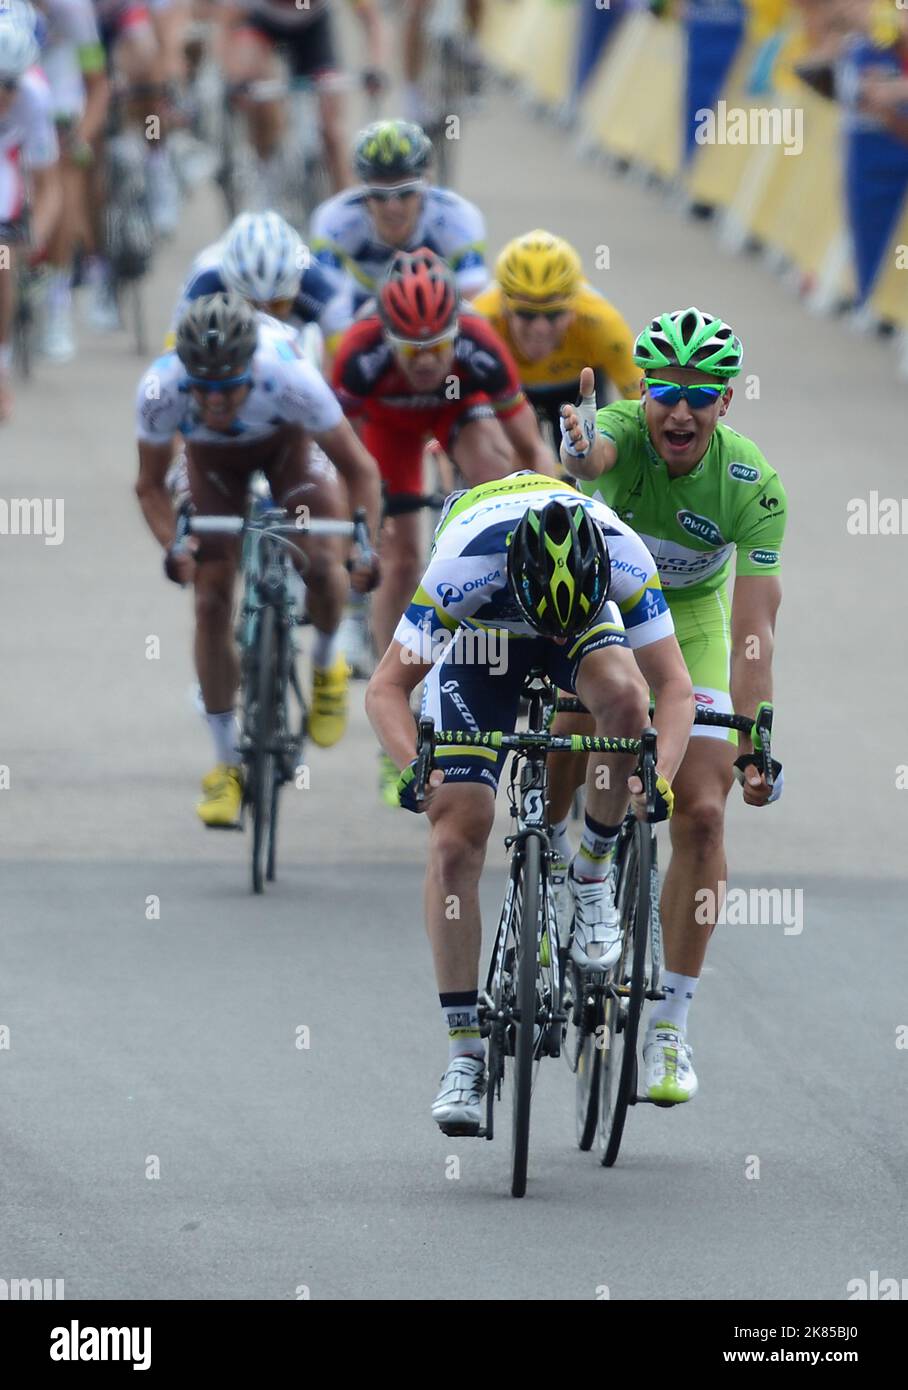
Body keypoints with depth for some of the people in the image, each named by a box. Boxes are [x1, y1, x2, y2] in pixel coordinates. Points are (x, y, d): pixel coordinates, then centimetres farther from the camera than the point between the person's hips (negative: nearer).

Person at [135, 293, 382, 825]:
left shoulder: (290, 378, -42)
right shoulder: (160, 391, -38)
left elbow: (360, 468, -27)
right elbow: (151, 485, -19)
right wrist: (173, 546, -38)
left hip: (286, 441, -1)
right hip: (214, 458, 1)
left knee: (323, 564, -24)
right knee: (212, 600, -8)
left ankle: (327, 664, 12)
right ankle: (229, 766, 5)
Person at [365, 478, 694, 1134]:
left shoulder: (625, 557, -36)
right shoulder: (465, 565, -39)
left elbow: (674, 687, -30)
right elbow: (387, 688, -31)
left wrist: (660, 777, -46)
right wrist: (415, 766, -49)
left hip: (593, 614, 1)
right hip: (481, 632, -1)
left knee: (624, 695, -36)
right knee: (455, 838, -13)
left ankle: (594, 881, -13)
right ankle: (465, 1051, -6)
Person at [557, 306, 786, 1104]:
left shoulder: (754, 485, -28)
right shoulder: (621, 431, -29)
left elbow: (753, 628, -32)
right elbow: (593, 456, -55)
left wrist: (756, 740, -43)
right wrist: (579, 450, -81)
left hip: (691, 619, 0)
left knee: (703, 812, -11)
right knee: (569, 740, -21)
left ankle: (670, 1026, -4)